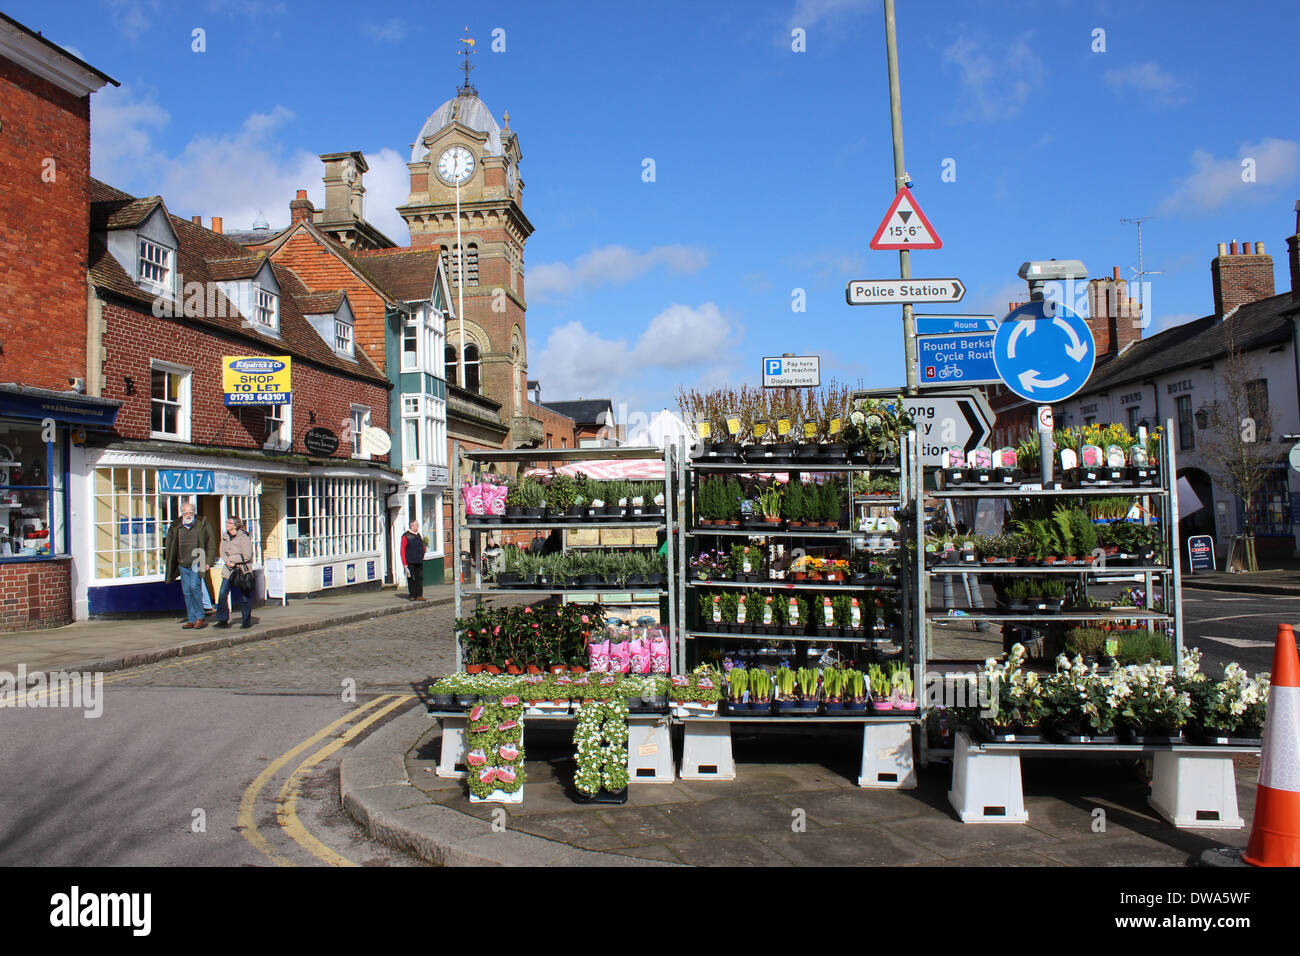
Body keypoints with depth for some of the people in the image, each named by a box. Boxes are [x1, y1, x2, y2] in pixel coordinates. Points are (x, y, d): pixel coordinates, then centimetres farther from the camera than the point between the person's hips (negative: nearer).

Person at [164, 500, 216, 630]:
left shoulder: (202, 524, 0)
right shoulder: (176, 527, 8)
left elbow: (211, 544, 2)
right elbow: (169, 547, 18)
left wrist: (208, 561, -4)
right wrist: (169, 562, 13)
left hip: (197, 564, -4)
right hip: (183, 565, 4)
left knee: (194, 587, -16)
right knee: (186, 592, 6)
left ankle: (200, 617, -4)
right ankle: (191, 619, 13)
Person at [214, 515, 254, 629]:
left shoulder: (244, 538, -12)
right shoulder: (225, 537, 8)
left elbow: (247, 556, -14)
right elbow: (223, 553, 8)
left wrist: (232, 559, -12)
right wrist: (228, 562, -11)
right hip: (228, 570, 6)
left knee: (244, 597, 1)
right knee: (222, 595, -2)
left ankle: (247, 621, 12)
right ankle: (223, 620, 7)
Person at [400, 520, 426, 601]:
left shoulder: (418, 535, 13)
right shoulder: (406, 536, -6)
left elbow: (422, 547, 26)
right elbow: (402, 551, -7)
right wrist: (405, 564, -12)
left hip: (419, 562, 5)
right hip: (410, 563, -5)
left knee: (419, 578, 2)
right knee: (411, 579, 1)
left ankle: (419, 595, 5)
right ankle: (412, 595, 7)